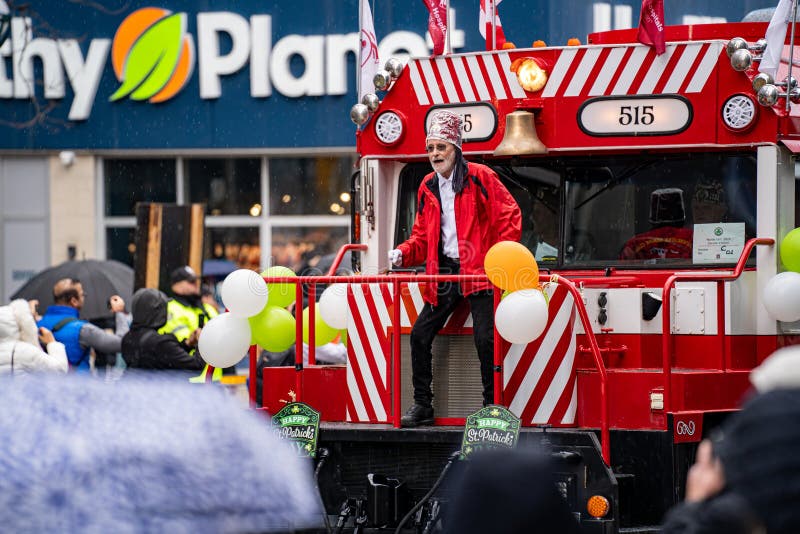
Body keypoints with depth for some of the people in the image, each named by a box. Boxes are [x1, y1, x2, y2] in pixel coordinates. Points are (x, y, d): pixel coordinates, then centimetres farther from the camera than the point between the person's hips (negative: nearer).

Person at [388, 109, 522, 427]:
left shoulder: (480, 178, -2)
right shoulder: (427, 188, 14)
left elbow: (509, 218, -3)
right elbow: (422, 236, 19)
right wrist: (402, 254, 0)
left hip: (478, 272, -6)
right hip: (444, 273, 6)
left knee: (485, 339, -11)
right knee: (420, 335, 0)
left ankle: (492, 406, 1)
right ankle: (422, 405, 9)